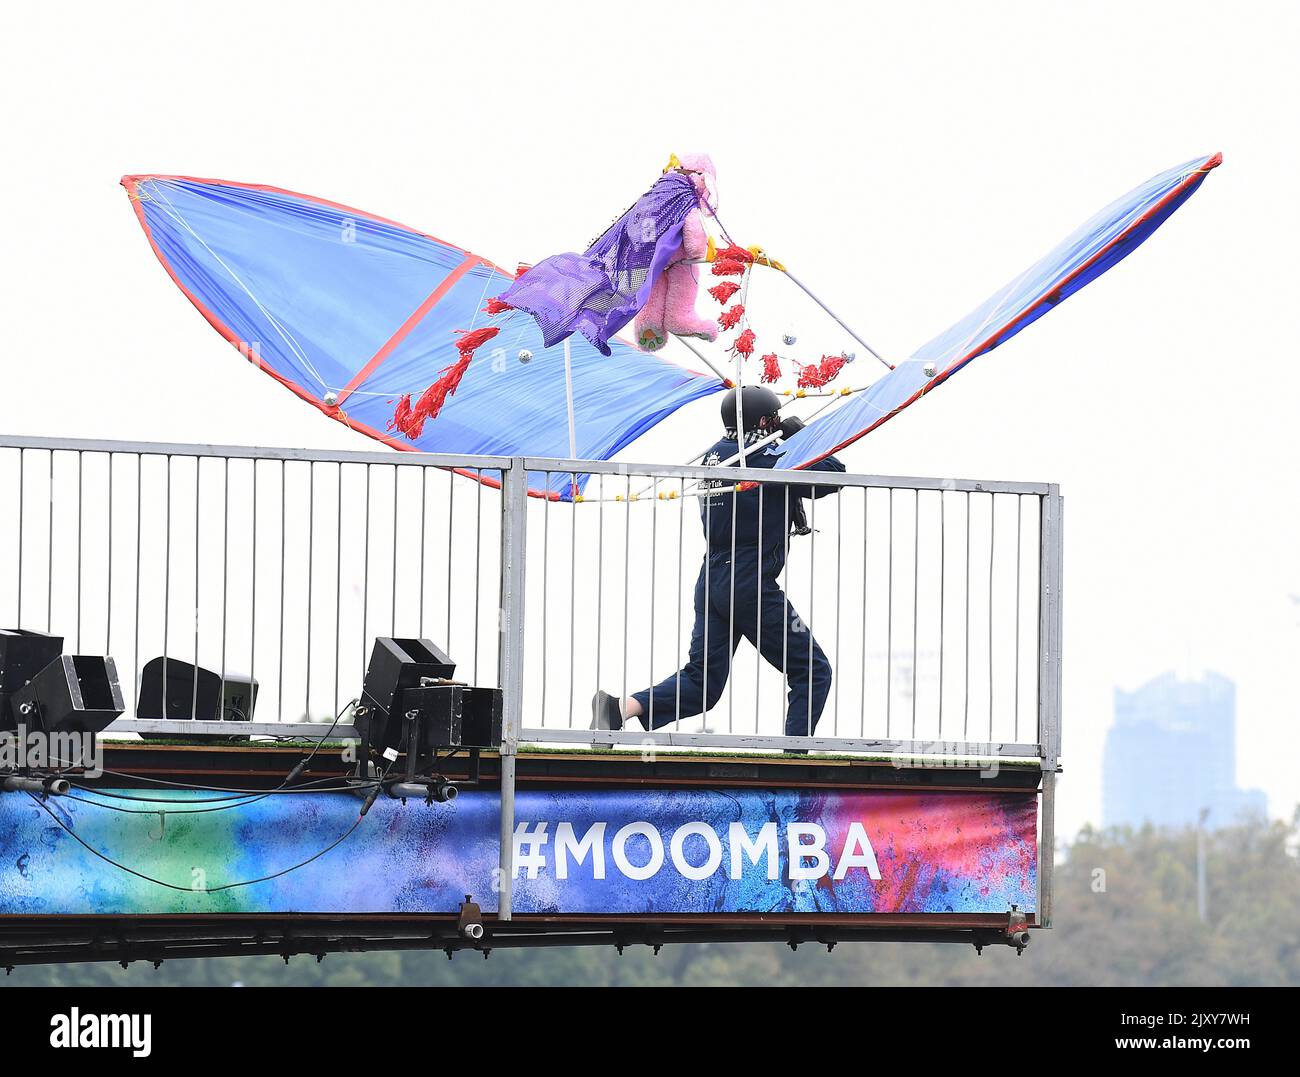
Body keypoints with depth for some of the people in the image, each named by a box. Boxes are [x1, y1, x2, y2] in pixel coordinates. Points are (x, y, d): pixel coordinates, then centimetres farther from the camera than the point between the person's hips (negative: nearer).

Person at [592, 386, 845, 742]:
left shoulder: (717, 454, 12)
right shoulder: (764, 458, -12)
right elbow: (833, 474, -11)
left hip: (711, 582, 8)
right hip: (752, 588, -8)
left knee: (701, 682, 7)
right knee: (813, 672, 4)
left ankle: (622, 708, -10)